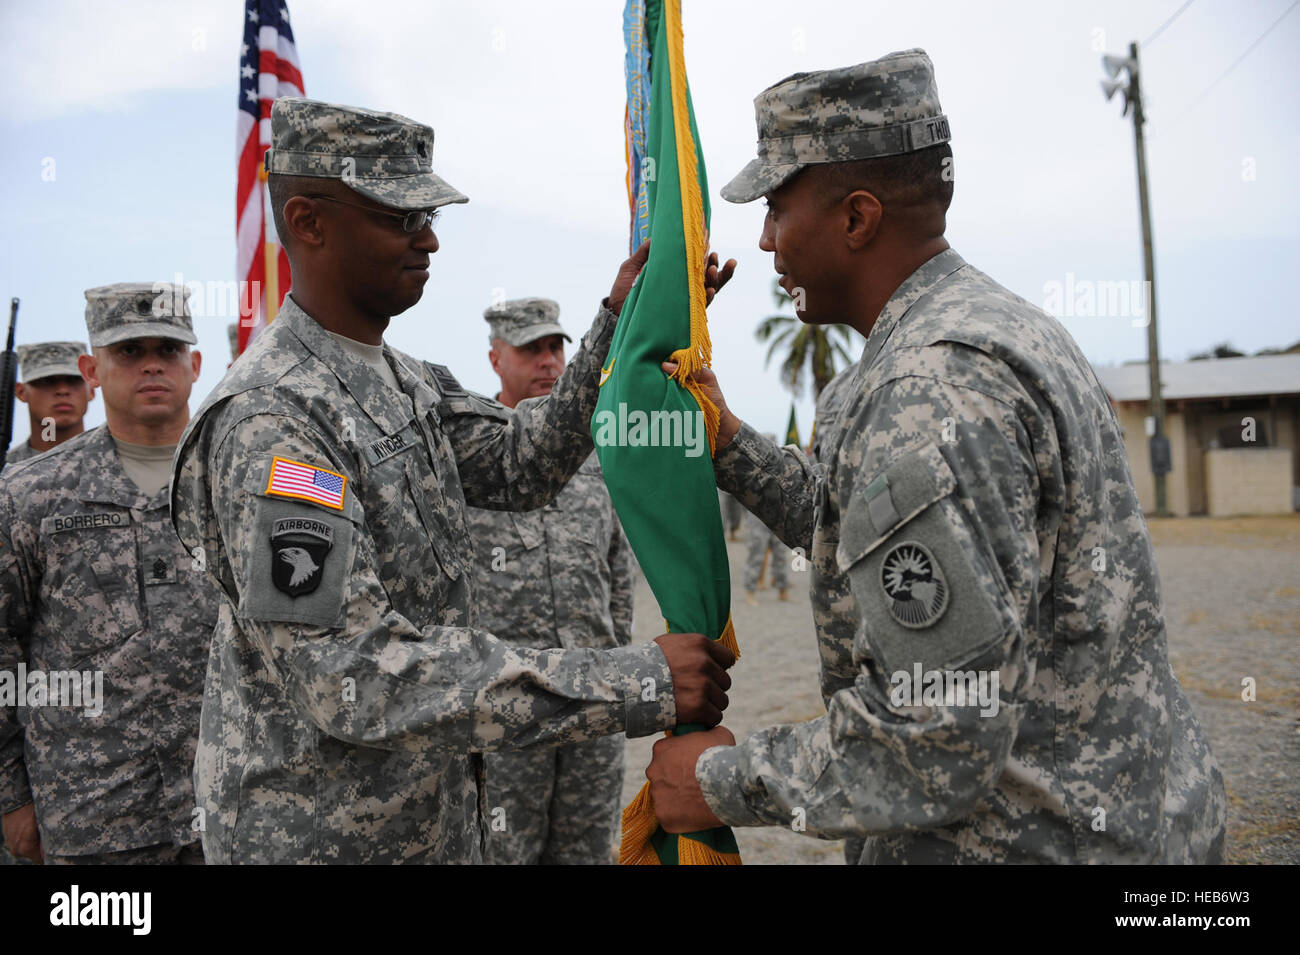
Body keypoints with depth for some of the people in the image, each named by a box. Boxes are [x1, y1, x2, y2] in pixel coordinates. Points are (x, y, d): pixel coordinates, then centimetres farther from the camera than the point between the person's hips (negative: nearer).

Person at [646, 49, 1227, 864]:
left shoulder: (932, 385, -26)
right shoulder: (995, 321, 7)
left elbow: (938, 735, -29)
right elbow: (881, 543, 14)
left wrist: (724, 782, -16)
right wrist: (730, 445, 10)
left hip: (1042, 838, -9)